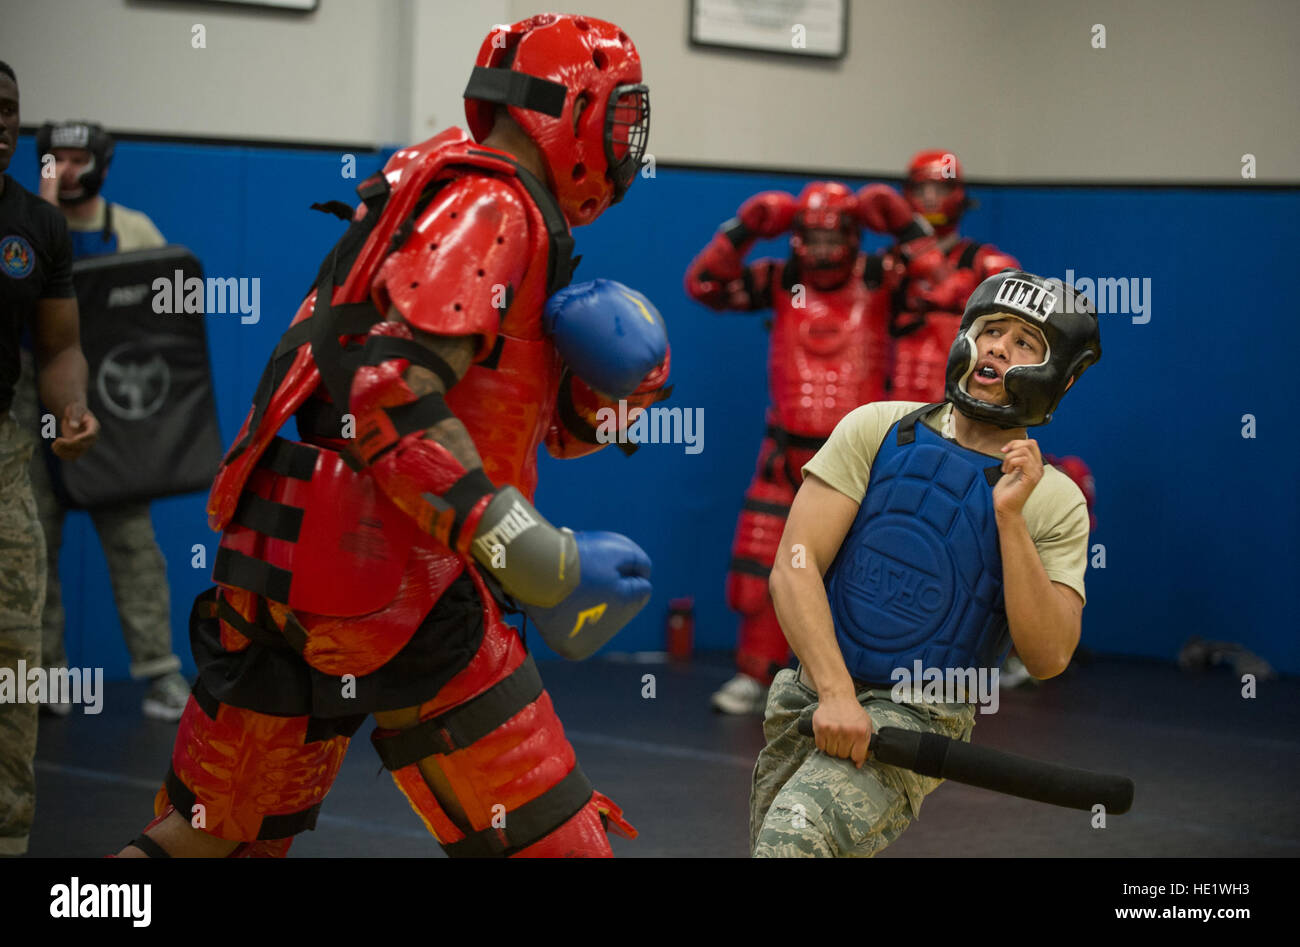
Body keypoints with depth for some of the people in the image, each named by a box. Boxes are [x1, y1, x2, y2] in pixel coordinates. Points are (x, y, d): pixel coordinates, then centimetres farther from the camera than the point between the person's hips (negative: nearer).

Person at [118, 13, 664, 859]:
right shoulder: (489, 208, -9)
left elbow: (549, 422, 24)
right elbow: (388, 388, -24)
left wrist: (620, 374, 3)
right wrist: (534, 557, -26)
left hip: (283, 557, 10)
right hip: (384, 576, -10)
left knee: (209, 833, 17)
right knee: (549, 841, -3)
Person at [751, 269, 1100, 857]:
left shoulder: (1055, 501, -1)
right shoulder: (878, 429, 2)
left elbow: (1048, 658, -11)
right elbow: (795, 567, -6)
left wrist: (1010, 517, -17)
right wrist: (835, 693, -18)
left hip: (921, 717, -3)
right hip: (810, 695, 3)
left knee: (796, 835, -27)